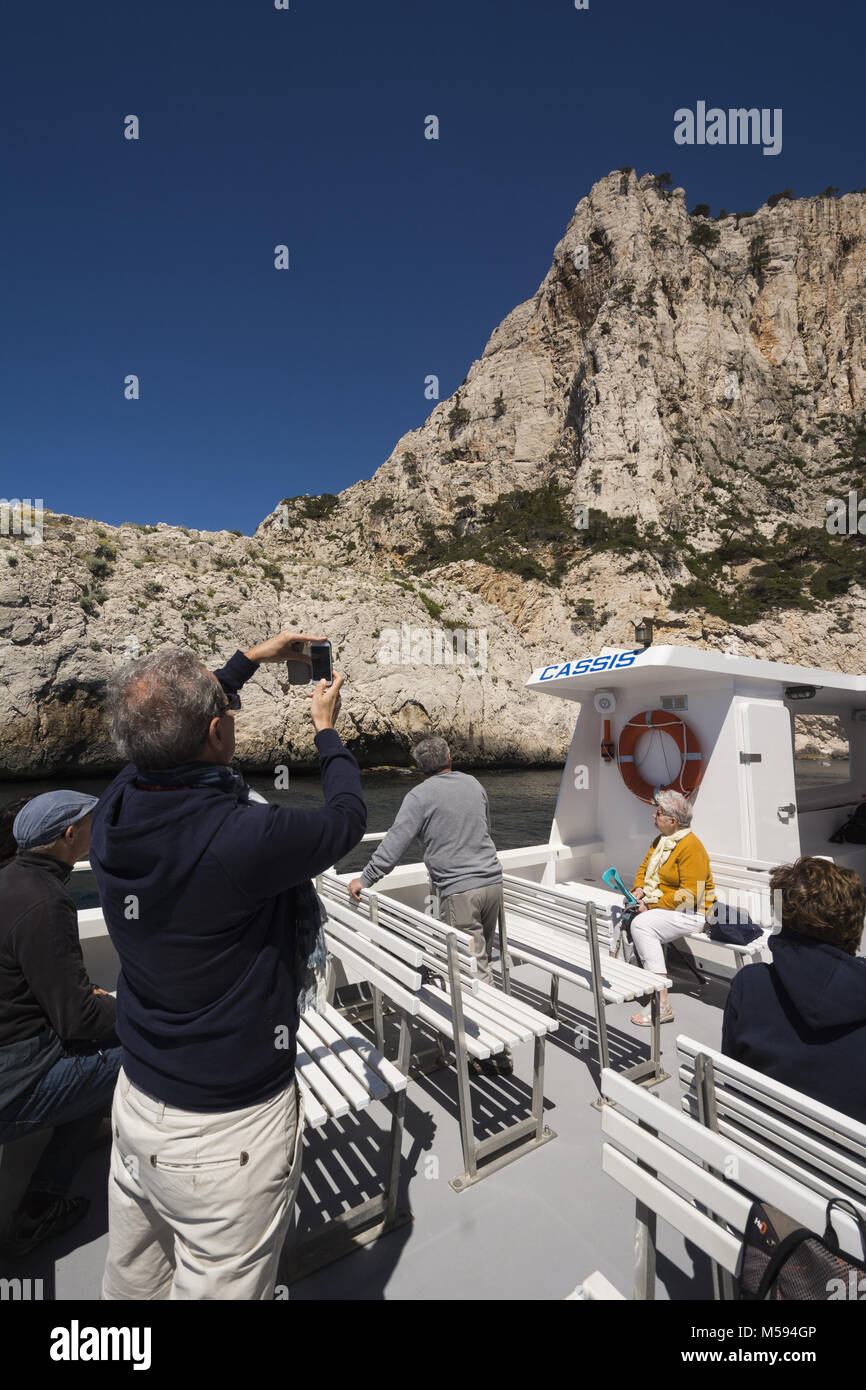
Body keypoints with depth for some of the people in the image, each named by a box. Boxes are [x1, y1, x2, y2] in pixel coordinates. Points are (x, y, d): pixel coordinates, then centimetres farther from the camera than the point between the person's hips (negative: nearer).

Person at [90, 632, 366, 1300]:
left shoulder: (118, 807, -13)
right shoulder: (246, 837, -33)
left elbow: (174, 734, 8)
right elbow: (348, 818, -13)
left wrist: (251, 658, 18)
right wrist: (327, 728, 4)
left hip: (137, 1102, 7)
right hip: (227, 1132, -6)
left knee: (133, 1281, 28)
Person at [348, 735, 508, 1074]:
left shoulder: (420, 796, -7)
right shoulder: (473, 784, 11)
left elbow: (395, 843, -11)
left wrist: (365, 879, -3)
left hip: (458, 891, -6)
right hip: (492, 881, 7)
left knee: (474, 969, -1)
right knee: (482, 960, 19)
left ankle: (495, 1051, 4)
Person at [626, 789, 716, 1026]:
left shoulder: (691, 847, -19)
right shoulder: (661, 839, 10)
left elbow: (689, 895, -23)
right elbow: (645, 865, 18)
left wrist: (654, 905, -22)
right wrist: (639, 888, -2)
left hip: (691, 914, -9)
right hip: (658, 906, 9)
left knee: (641, 925, -29)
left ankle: (662, 1004, -26)